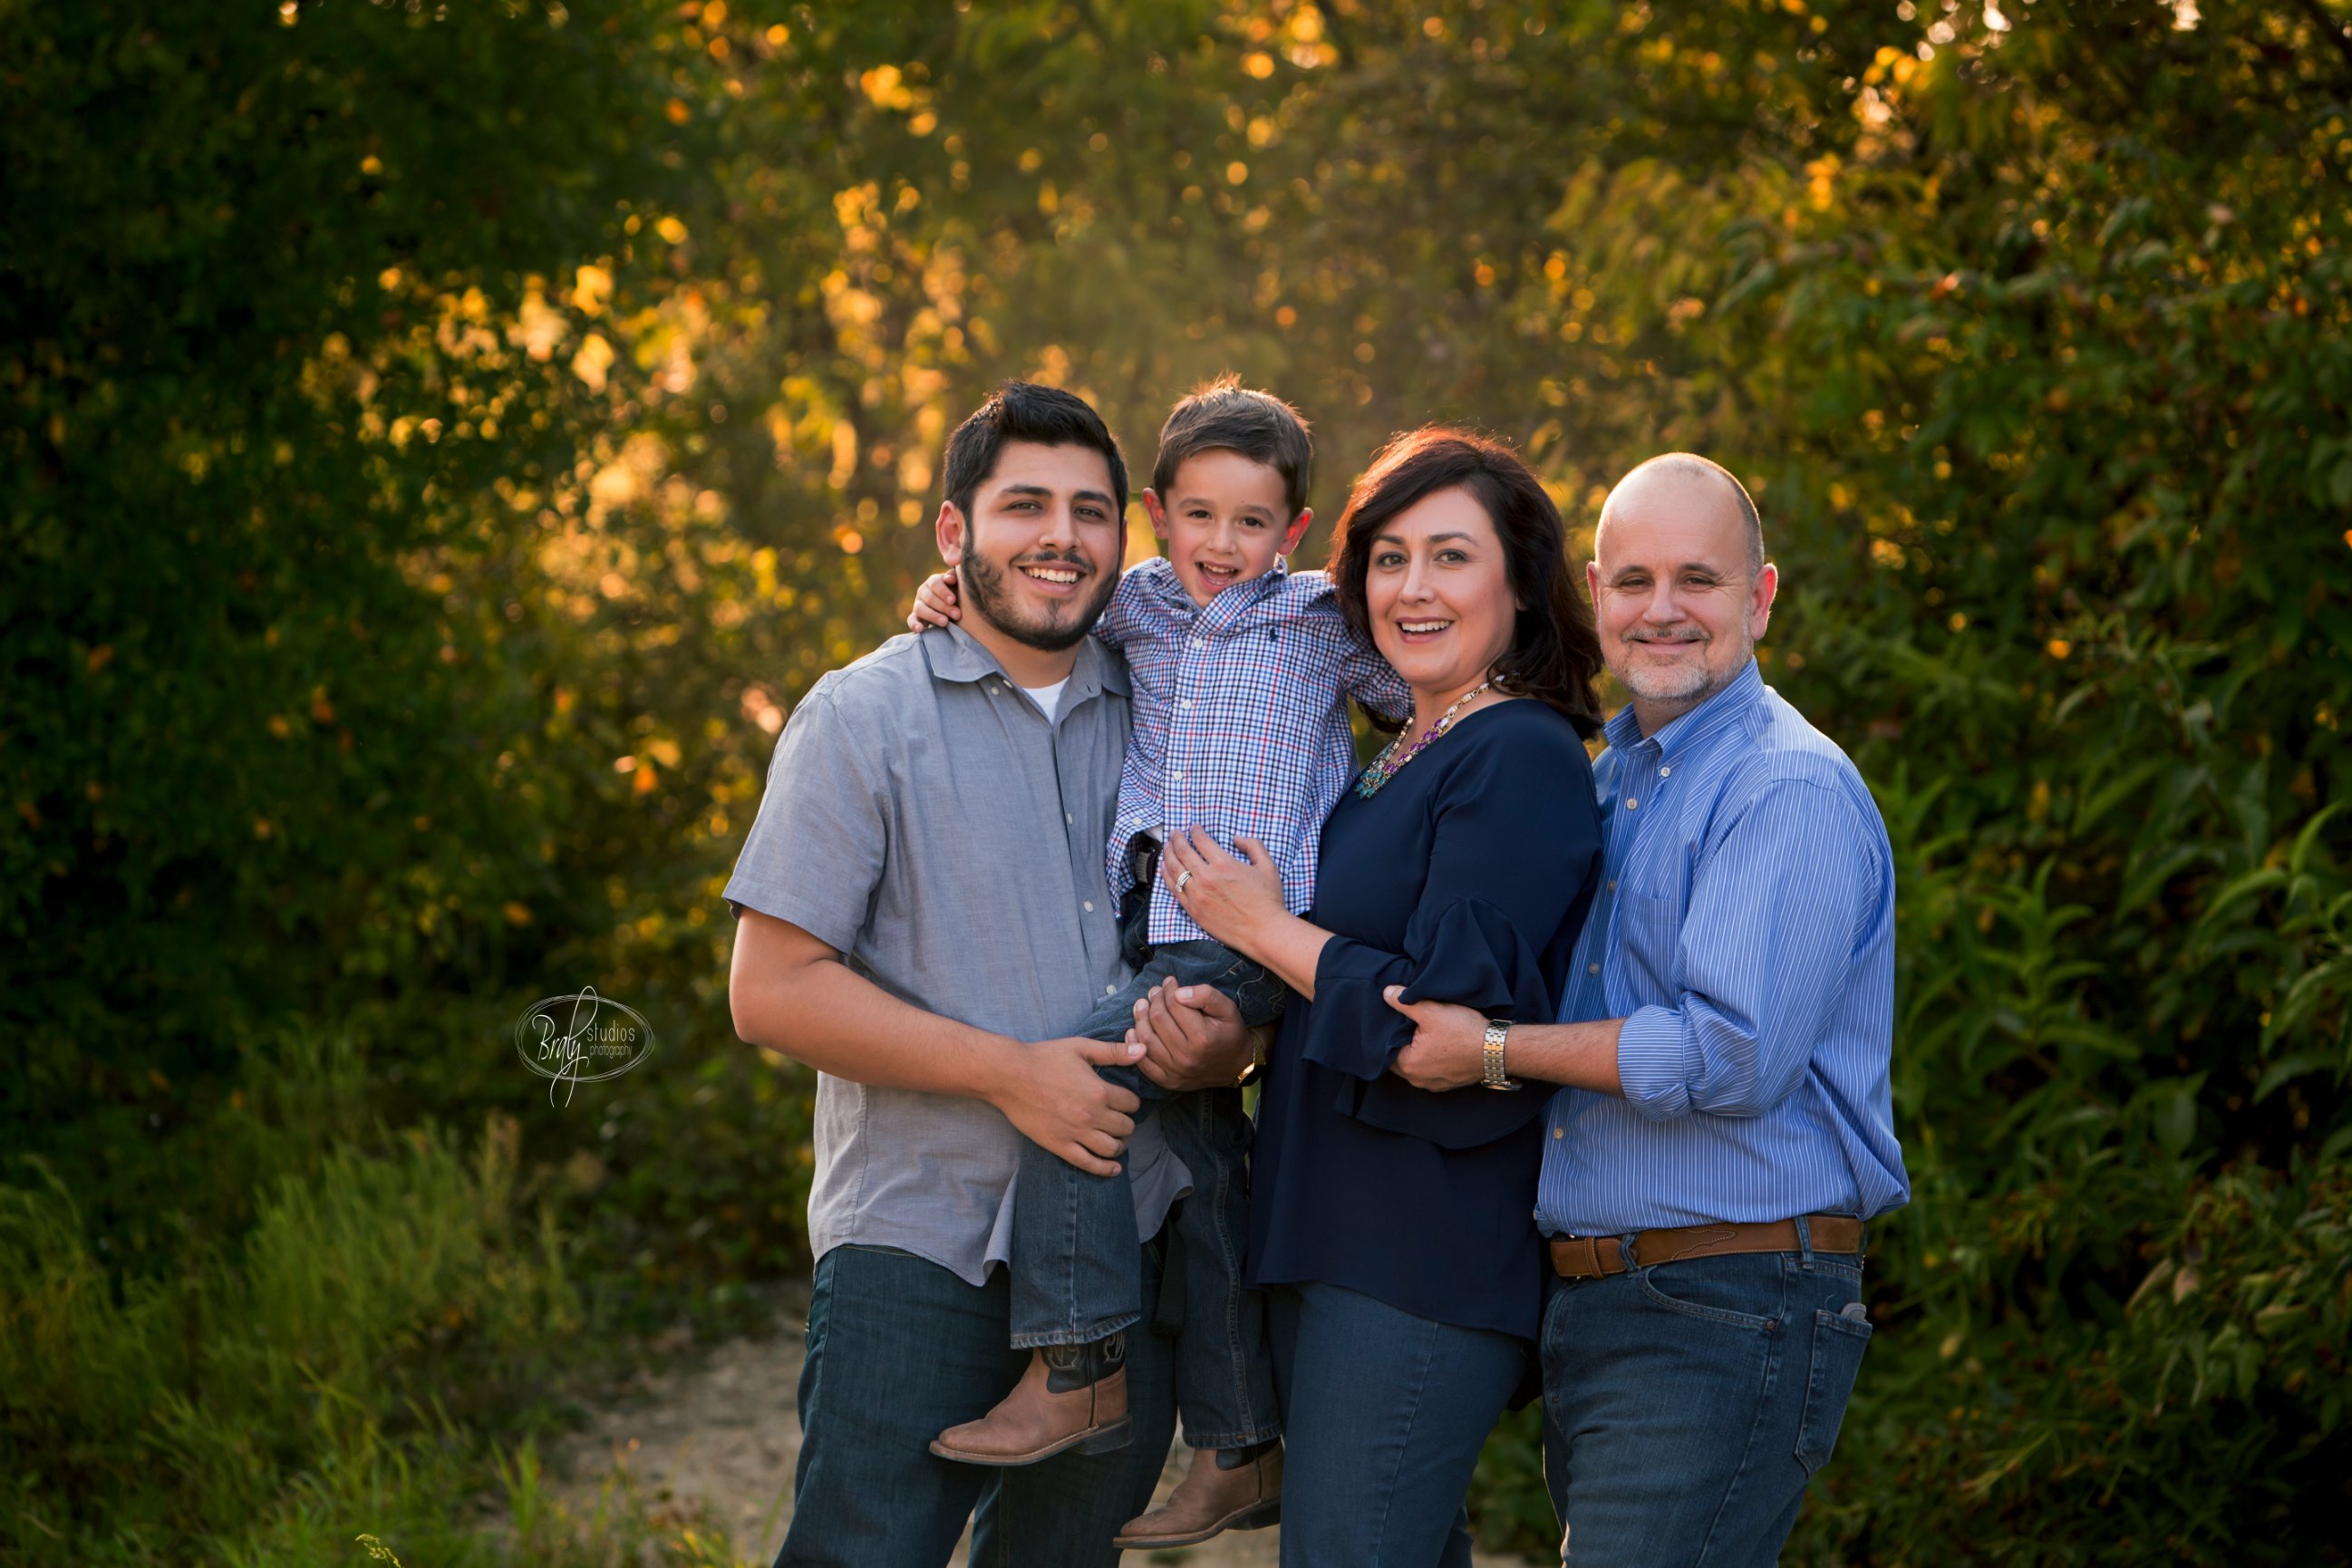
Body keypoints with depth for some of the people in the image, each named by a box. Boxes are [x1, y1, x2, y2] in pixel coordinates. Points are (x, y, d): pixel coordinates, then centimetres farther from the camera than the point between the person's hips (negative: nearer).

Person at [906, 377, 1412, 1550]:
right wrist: (955, 605, 14)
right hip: (1161, 934, 6)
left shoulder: (1321, 620, 3)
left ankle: (1074, 1374, -14)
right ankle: (1242, 1449, 18)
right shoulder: (1133, 608, 15)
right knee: (1199, 1167, 9)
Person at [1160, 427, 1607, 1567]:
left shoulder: (1522, 759, -13)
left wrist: (1262, 929, -9)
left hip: (1425, 1260, -9)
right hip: (1331, 1238, 9)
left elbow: (1457, 1026, -21)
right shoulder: (1398, 762, 16)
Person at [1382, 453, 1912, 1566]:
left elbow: (1736, 1055, -23)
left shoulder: (1793, 790, -12)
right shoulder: (1610, 781, 17)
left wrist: (1494, 1051, -14)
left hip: (1726, 1317, -9)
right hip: (1586, 1302, 9)